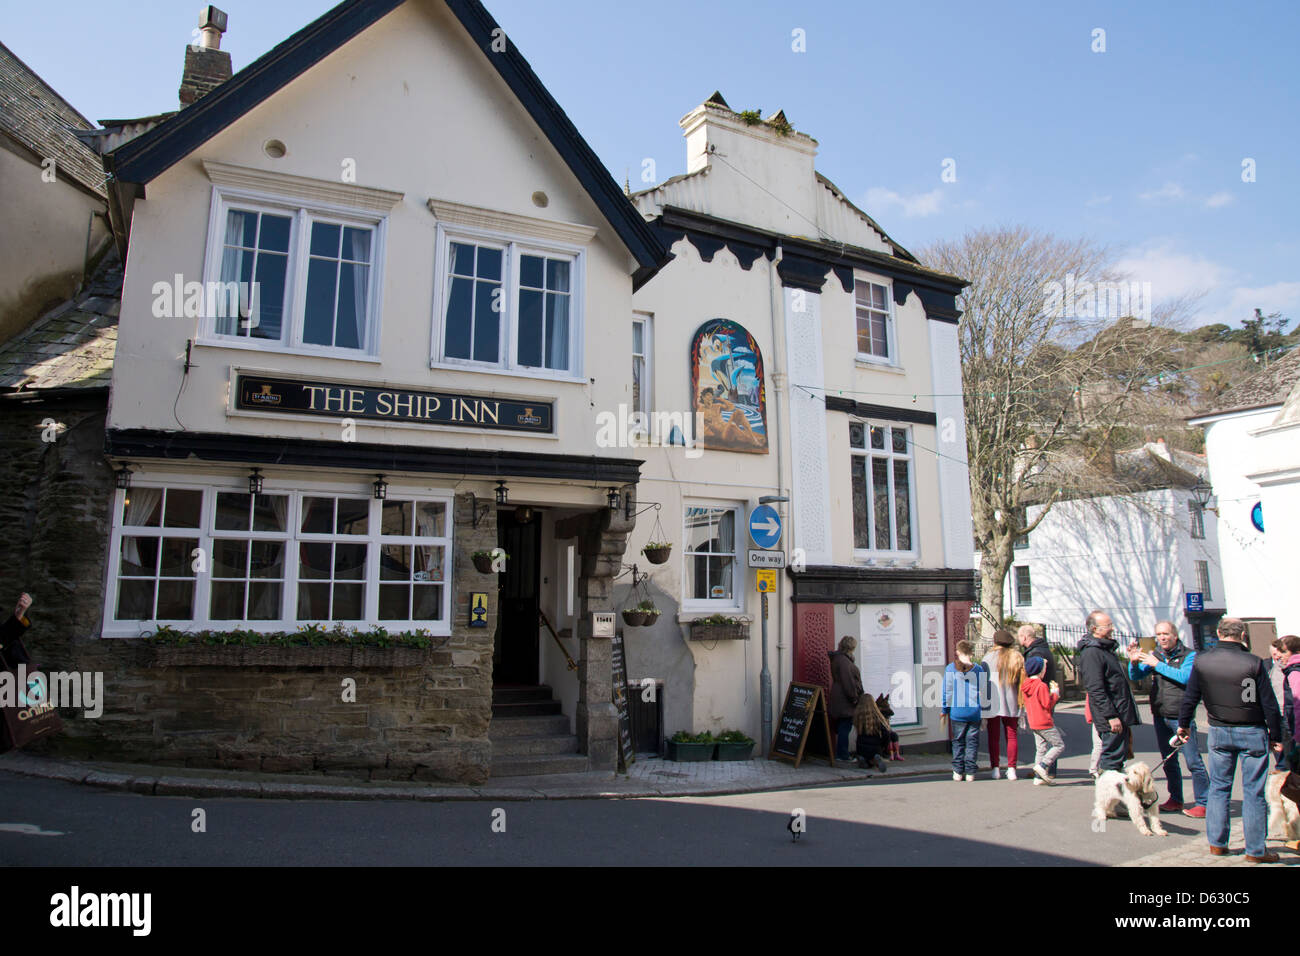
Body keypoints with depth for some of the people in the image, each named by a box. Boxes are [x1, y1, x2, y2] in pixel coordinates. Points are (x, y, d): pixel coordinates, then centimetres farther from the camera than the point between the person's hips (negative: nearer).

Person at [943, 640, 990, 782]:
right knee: (972, 741, 9)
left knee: (958, 741, 11)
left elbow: (947, 691, -1)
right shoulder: (978, 669, -2)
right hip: (975, 712, 0)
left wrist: (945, 710, 9)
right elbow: (983, 691, 2)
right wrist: (983, 709, 14)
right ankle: (970, 772, 8)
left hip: (957, 711, 0)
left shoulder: (950, 668, -3)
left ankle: (958, 772, 12)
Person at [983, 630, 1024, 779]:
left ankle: (995, 768, 4)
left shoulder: (989, 657, -1)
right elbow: (1022, 681, 0)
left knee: (994, 737, 5)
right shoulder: (1017, 657, 4)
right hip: (1011, 703, 1)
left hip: (993, 703, -1)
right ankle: (1011, 769, 2)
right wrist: (1021, 700, 4)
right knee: (1012, 736, 7)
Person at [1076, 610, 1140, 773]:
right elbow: (1096, 690, -23)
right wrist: (1111, 716, -24)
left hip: (1120, 716, 10)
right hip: (1111, 719, -10)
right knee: (1112, 760, -8)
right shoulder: (1091, 653, -18)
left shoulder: (1105, 648, 16)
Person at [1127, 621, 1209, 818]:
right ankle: (1175, 799, 24)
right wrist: (1134, 662, -15)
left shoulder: (1189, 655, -4)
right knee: (1168, 761, 14)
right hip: (1160, 716, 5)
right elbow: (1135, 677, 5)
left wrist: (1157, 664, -19)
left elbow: (1184, 677, -21)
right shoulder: (1155, 655, 9)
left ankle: (1203, 803, 6)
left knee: (1193, 761, -3)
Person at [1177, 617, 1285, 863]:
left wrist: (1183, 724, 16)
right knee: (1253, 792, 6)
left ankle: (1216, 843, 18)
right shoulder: (1253, 663, -15)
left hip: (1219, 731, 3)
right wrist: (1275, 736, 4)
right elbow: (1269, 704, -8)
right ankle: (1256, 850, 13)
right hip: (1252, 733, -2)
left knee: (1218, 787, 13)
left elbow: (1190, 697, 2)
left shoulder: (1202, 660, -5)